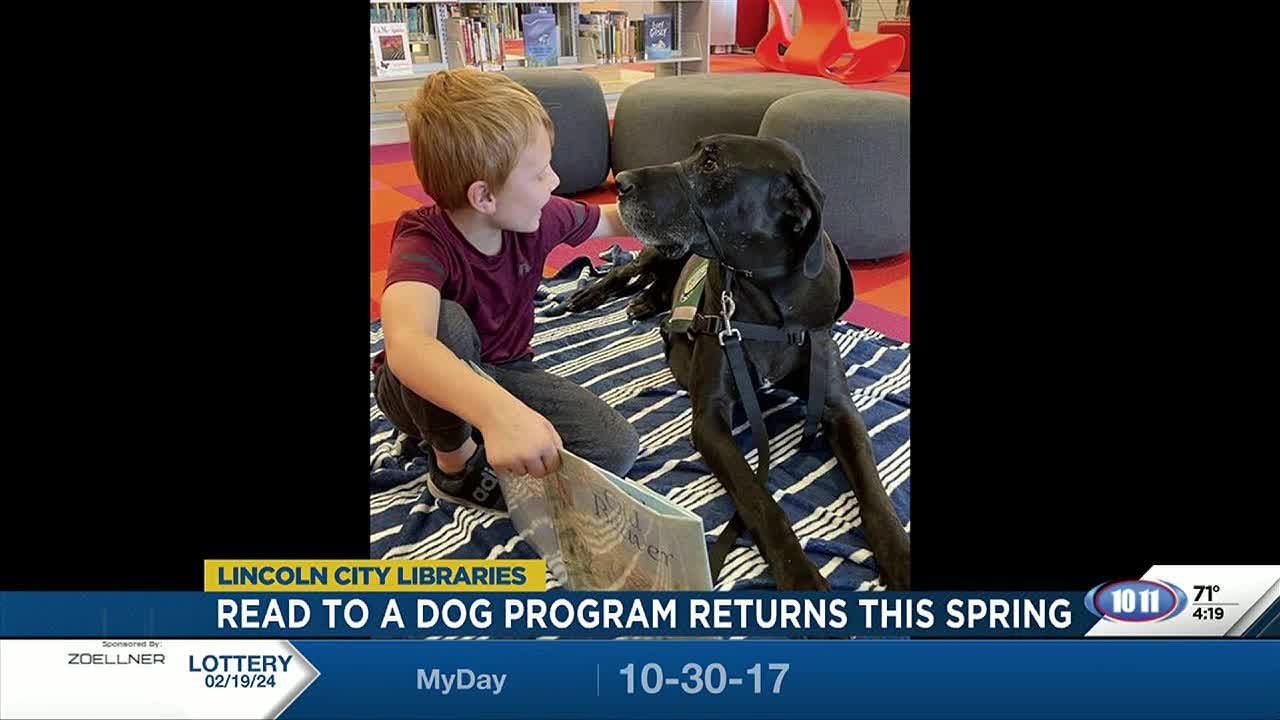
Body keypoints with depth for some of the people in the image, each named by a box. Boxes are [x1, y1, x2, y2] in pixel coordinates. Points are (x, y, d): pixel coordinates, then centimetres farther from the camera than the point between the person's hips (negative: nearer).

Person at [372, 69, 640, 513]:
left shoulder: (537, 218, -14)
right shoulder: (424, 241, -31)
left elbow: (612, 221, 10)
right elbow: (405, 344, -54)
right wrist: (497, 411, -71)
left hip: (503, 373, 5)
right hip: (426, 386, -5)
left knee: (616, 447, -16)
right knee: (447, 324, -40)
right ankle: (454, 459, -10)